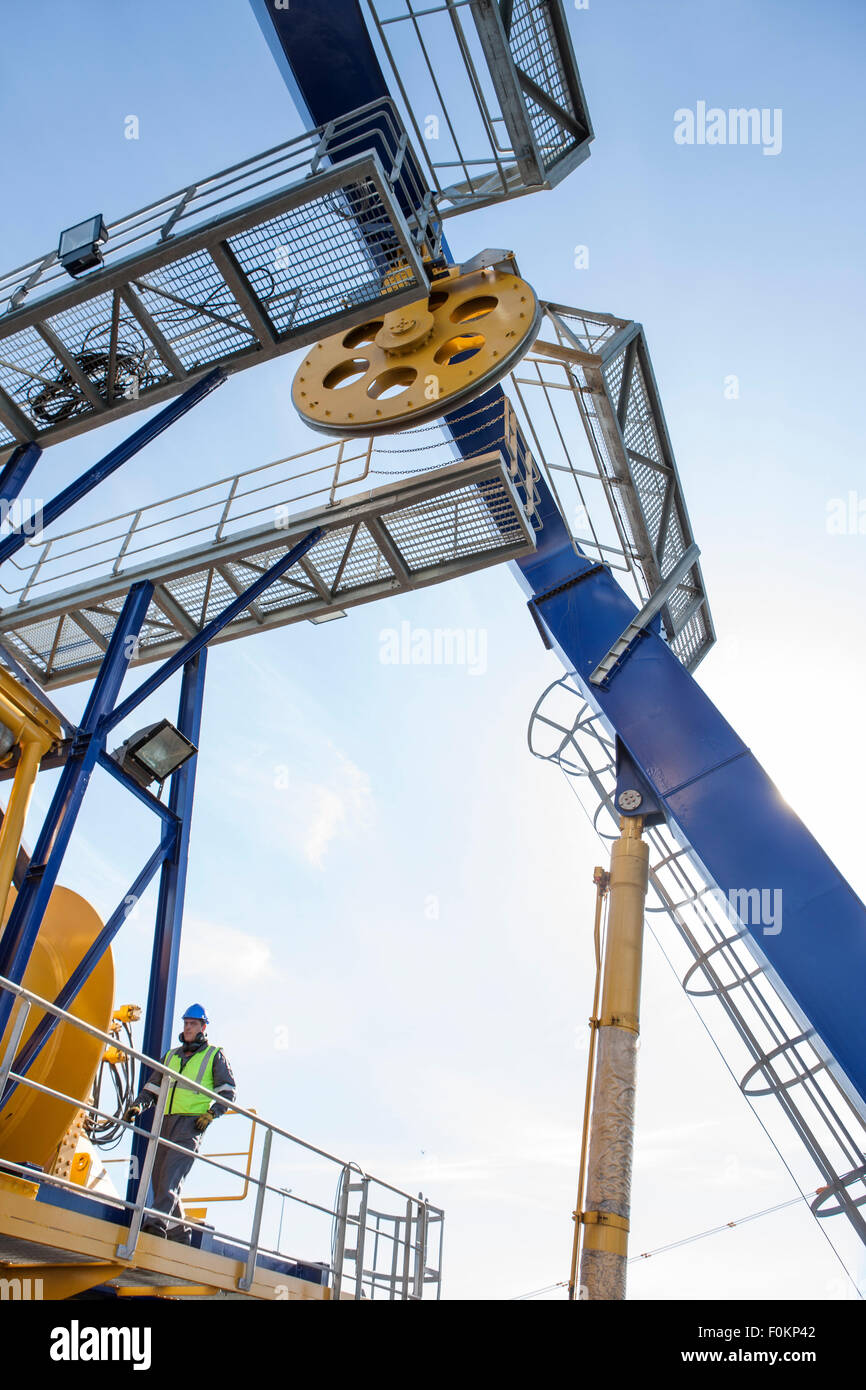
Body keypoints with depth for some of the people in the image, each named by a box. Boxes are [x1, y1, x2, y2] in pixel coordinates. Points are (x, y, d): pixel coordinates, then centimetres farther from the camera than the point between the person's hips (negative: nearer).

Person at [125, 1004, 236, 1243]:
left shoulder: (215, 1055, 9)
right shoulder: (171, 1056, 23)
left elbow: (228, 1091, 4)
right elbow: (152, 1088, 24)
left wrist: (211, 1114, -9)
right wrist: (138, 1105, 6)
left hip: (192, 1123, -6)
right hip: (165, 1121, 6)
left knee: (173, 1172, -21)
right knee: (158, 1176, 2)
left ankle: (158, 1221, -29)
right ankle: (179, 1232, 11)